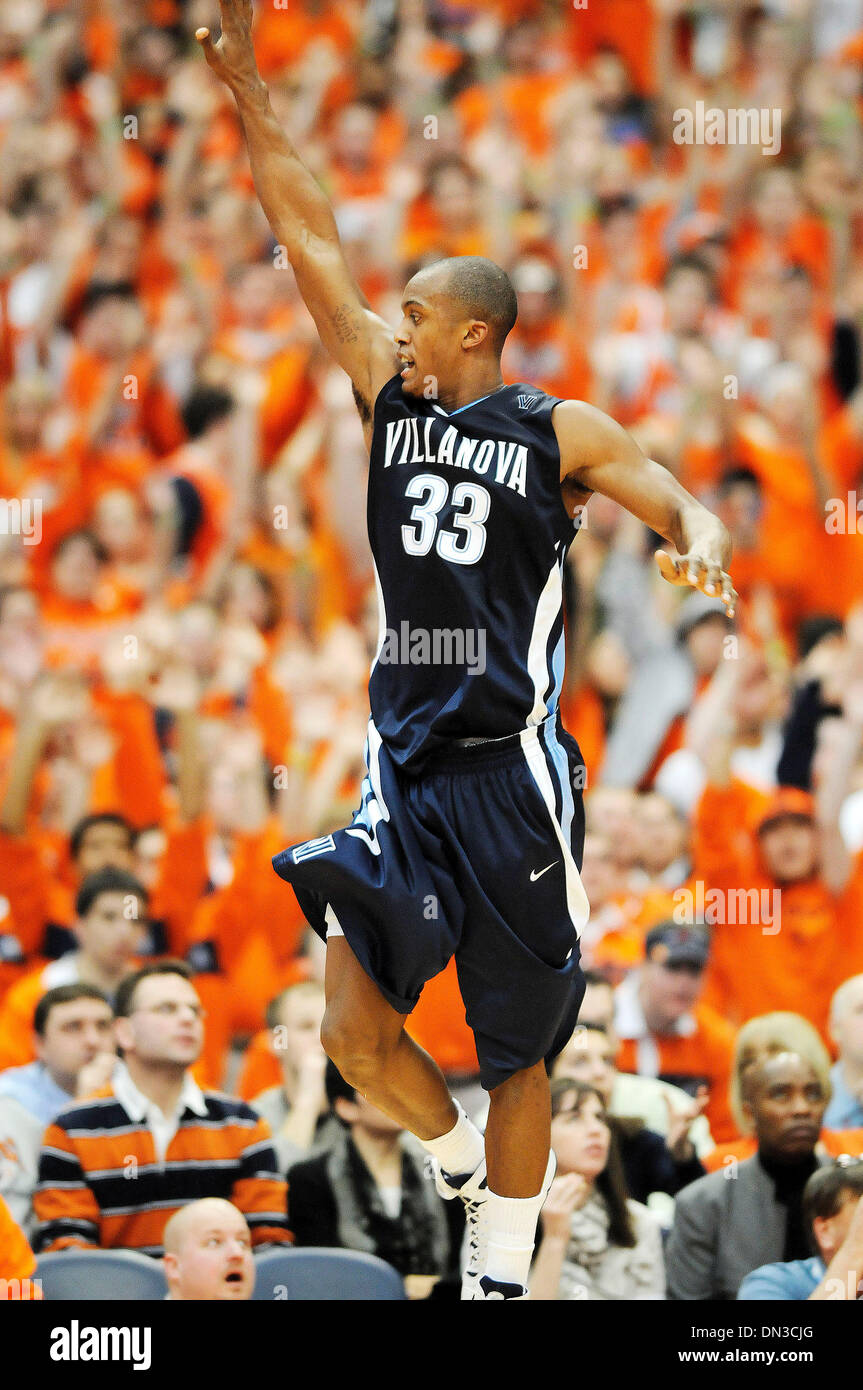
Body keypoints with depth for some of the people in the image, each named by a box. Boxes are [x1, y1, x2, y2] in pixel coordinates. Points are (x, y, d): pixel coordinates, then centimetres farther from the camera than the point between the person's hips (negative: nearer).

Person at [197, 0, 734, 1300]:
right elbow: (309, 240, 8)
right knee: (355, 1027, -9)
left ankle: (502, 1276, 16)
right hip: (405, 768, 3)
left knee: (519, 1051, 4)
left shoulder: (561, 432, -2)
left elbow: (687, 509, -8)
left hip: (511, 774, -3)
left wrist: (701, 545, -33)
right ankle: (465, 1166, 19)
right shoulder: (391, 396, 9)